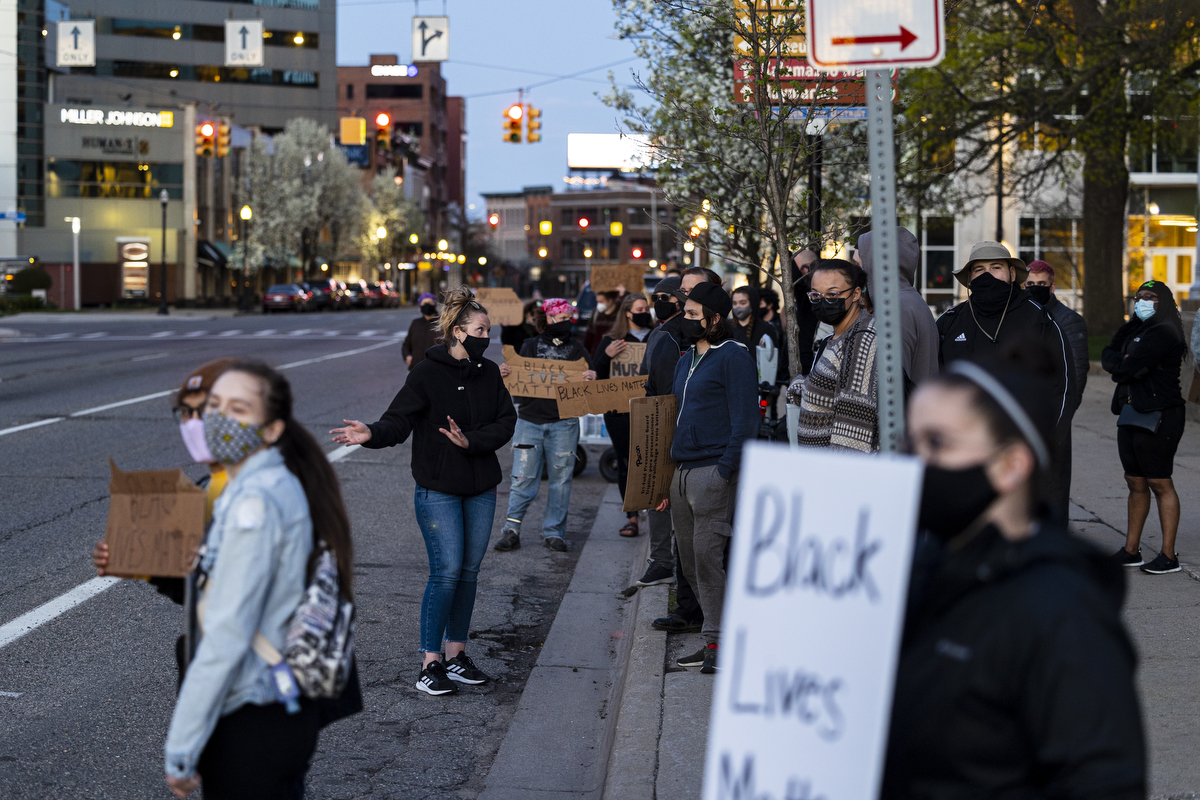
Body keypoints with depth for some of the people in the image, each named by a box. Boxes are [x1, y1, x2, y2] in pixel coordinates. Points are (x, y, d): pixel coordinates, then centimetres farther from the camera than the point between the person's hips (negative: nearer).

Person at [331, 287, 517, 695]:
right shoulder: (428, 374, -9)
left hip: (481, 489, 5)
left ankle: (456, 653, 20)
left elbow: (506, 422, 1)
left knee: (469, 571, 9)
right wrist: (372, 434, -34)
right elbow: (399, 419, -14)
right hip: (438, 489, -5)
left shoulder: (489, 373, 7)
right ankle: (430, 663, -2)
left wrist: (470, 441, -15)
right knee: (446, 572, -9)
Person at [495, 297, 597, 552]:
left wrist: (591, 380, -17)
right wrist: (505, 373, -12)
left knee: (560, 479, 3)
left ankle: (554, 532, 12)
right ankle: (511, 529, 1)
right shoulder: (530, 346, 10)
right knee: (523, 478, -5)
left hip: (564, 423, 1)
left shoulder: (577, 350, 11)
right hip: (529, 420, -1)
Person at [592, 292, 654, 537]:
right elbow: (596, 374, 3)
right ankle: (631, 516, 12)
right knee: (626, 462, 3)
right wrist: (607, 356, -14)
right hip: (620, 410, 0)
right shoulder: (612, 340, 8)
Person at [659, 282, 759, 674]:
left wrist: (724, 471, -18)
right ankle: (716, 639, 17)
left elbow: (744, 421, -12)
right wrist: (666, 479, 19)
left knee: (706, 556, -9)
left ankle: (718, 643, -2)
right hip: (682, 472, 9)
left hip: (714, 470, -9)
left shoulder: (734, 357, -7)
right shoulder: (686, 359, 20)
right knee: (690, 559, 9)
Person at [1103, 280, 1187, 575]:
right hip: (1131, 415, 9)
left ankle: (1169, 555, 0)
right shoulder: (1136, 330, 17)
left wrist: (1116, 362, 2)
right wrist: (1122, 361, -8)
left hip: (1158, 418, -9)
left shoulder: (1162, 333, -14)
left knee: (1159, 483, -5)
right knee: (1136, 483, 11)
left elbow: (1124, 370, -17)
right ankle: (1131, 550, 17)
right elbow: (1109, 354, 10)